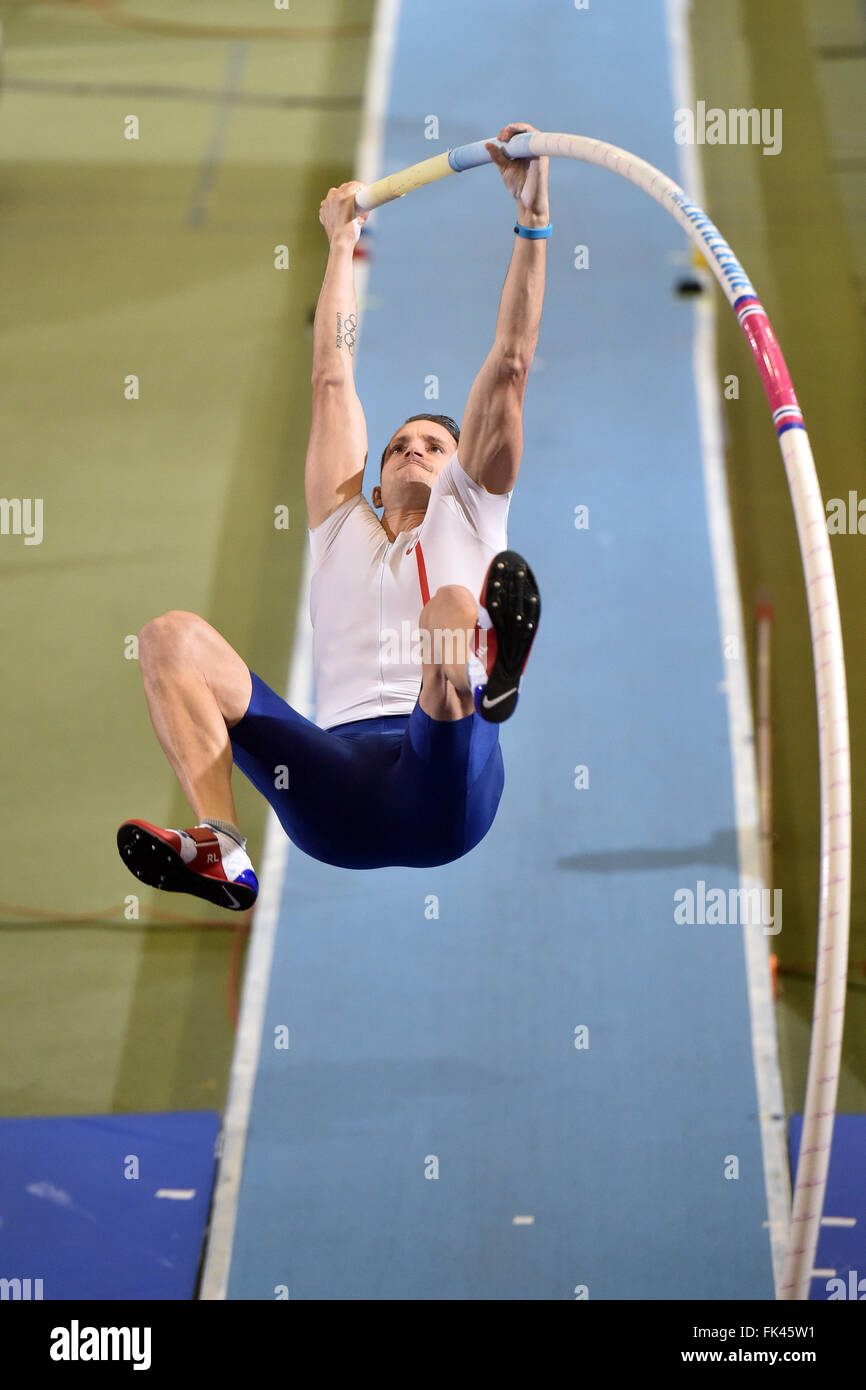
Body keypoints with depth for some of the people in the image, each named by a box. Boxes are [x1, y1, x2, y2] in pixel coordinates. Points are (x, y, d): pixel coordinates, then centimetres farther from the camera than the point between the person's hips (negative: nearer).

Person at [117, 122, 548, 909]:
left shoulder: (468, 515, 27)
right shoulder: (346, 528, 33)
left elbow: (510, 367, 21)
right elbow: (332, 380, 37)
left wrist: (532, 218, 16)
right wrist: (342, 245, 44)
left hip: (441, 792, -3)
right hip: (339, 799, 3)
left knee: (455, 605, -31)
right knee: (174, 638, -12)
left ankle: (483, 677, -73)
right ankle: (220, 856, -33)